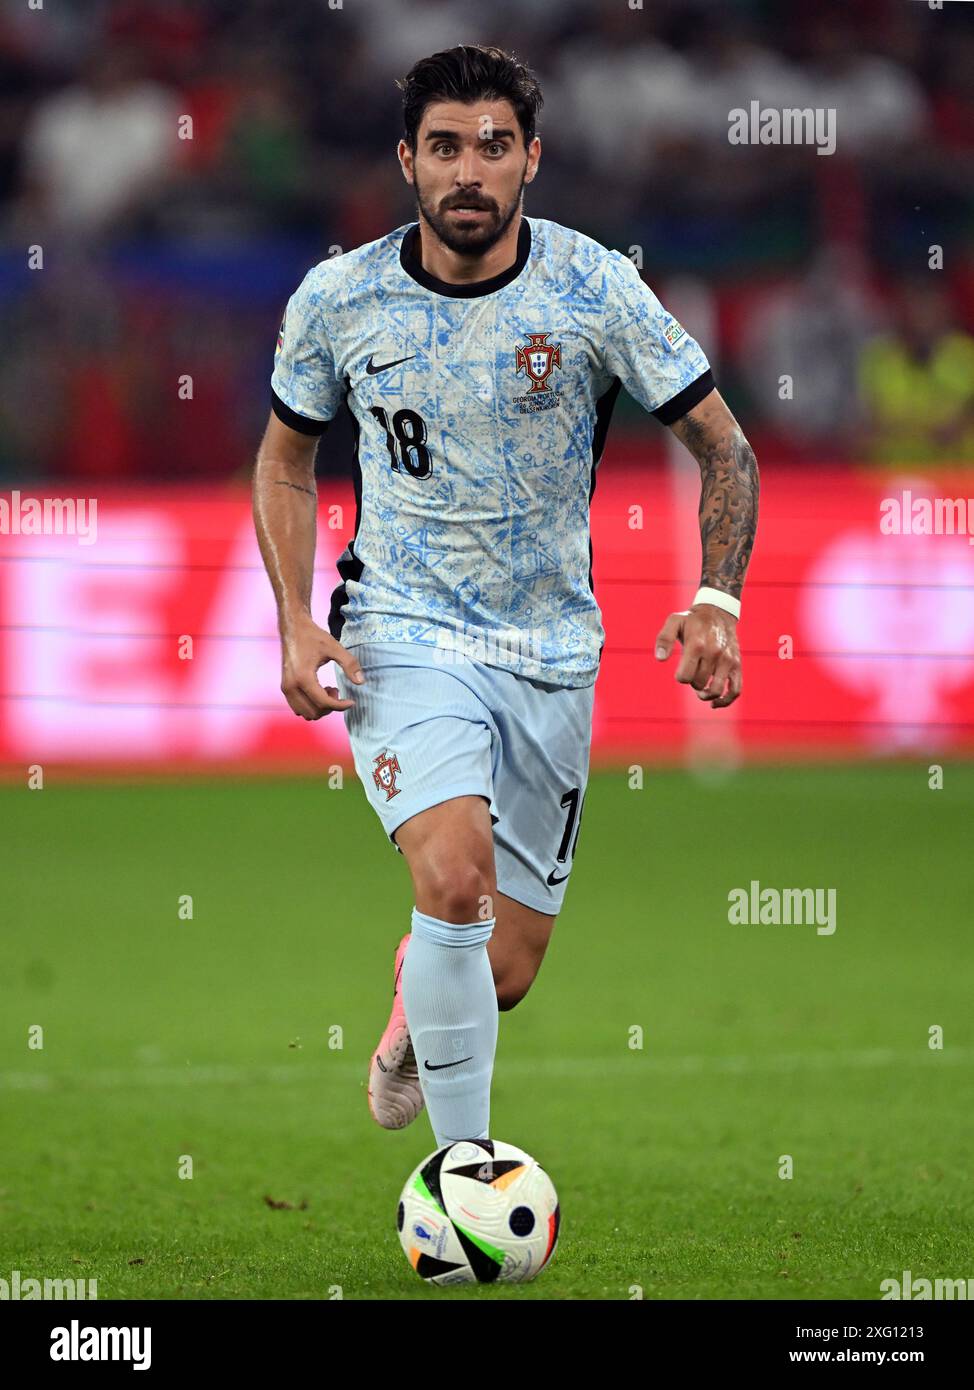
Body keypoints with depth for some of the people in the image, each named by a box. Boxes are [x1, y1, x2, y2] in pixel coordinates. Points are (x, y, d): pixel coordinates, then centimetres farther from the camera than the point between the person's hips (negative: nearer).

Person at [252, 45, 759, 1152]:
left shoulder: (595, 290, -9)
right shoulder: (339, 300, -6)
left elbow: (723, 447, -1)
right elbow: (285, 459, 10)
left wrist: (717, 601, -17)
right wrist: (298, 625, -3)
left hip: (551, 653, 2)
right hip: (402, 638, -2)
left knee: (506, 969, 7)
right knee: (455, 873, -28)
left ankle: (418, 988, 46)